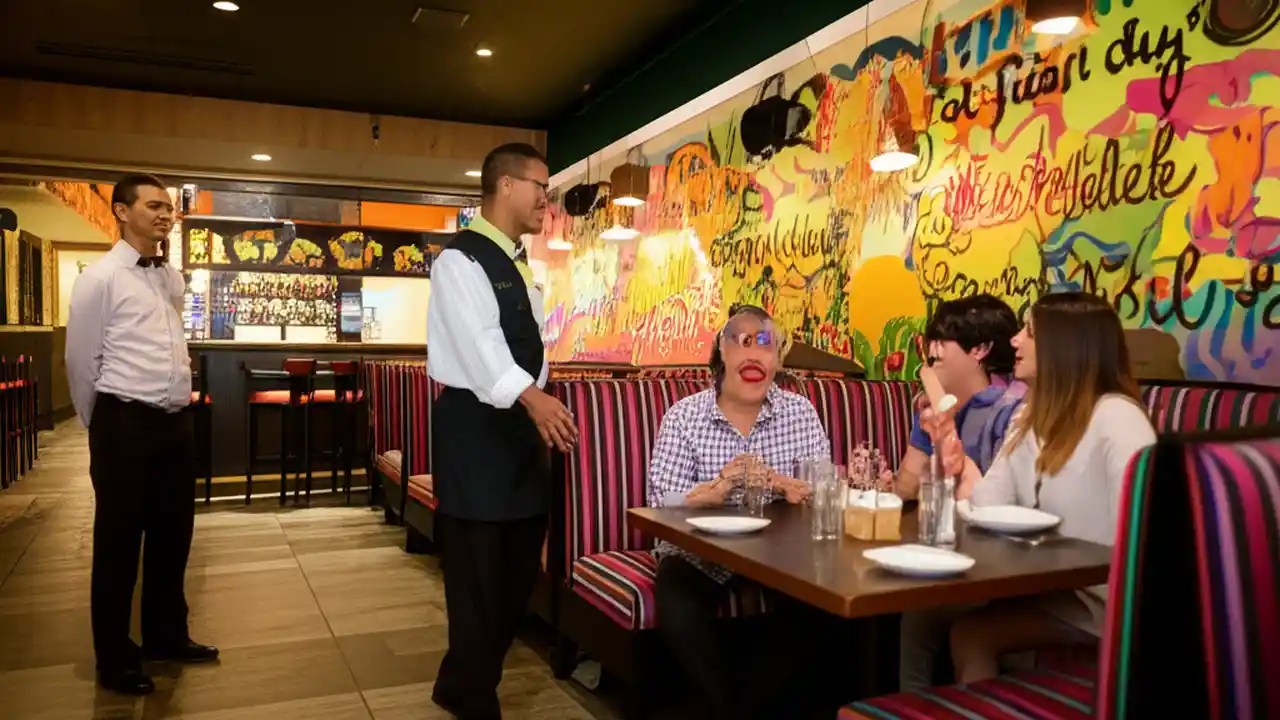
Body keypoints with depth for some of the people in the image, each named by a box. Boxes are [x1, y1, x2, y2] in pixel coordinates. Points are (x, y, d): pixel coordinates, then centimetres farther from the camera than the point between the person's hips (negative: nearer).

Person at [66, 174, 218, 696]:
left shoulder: (173, 279, 10)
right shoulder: (100, 278, -9)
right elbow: (81, 361, -4)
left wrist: (177, 412, 19)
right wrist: (102, 426, 5)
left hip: (176, 422, 6)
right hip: (126, 424, -6)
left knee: (173, 534, 17)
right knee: (119, 541, 6)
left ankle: (166, 636, 35)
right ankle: (115, 659, 22)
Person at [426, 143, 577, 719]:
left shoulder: (519, 264, 16)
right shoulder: (460, 259, -12)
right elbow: (479, 341, -28)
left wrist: (539, 406, 13)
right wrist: (534, 398, -42)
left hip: (521, 422, 9)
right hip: (475, 425, -9)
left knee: (518, 569, 16)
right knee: (477, 573, 1)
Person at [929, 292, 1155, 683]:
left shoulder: (1117, 417, -18)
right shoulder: (1031, 417, 9)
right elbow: (992, 506, 0)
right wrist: (956, 461, -14)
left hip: (1103, 603, -7)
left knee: (970, 631, -18)